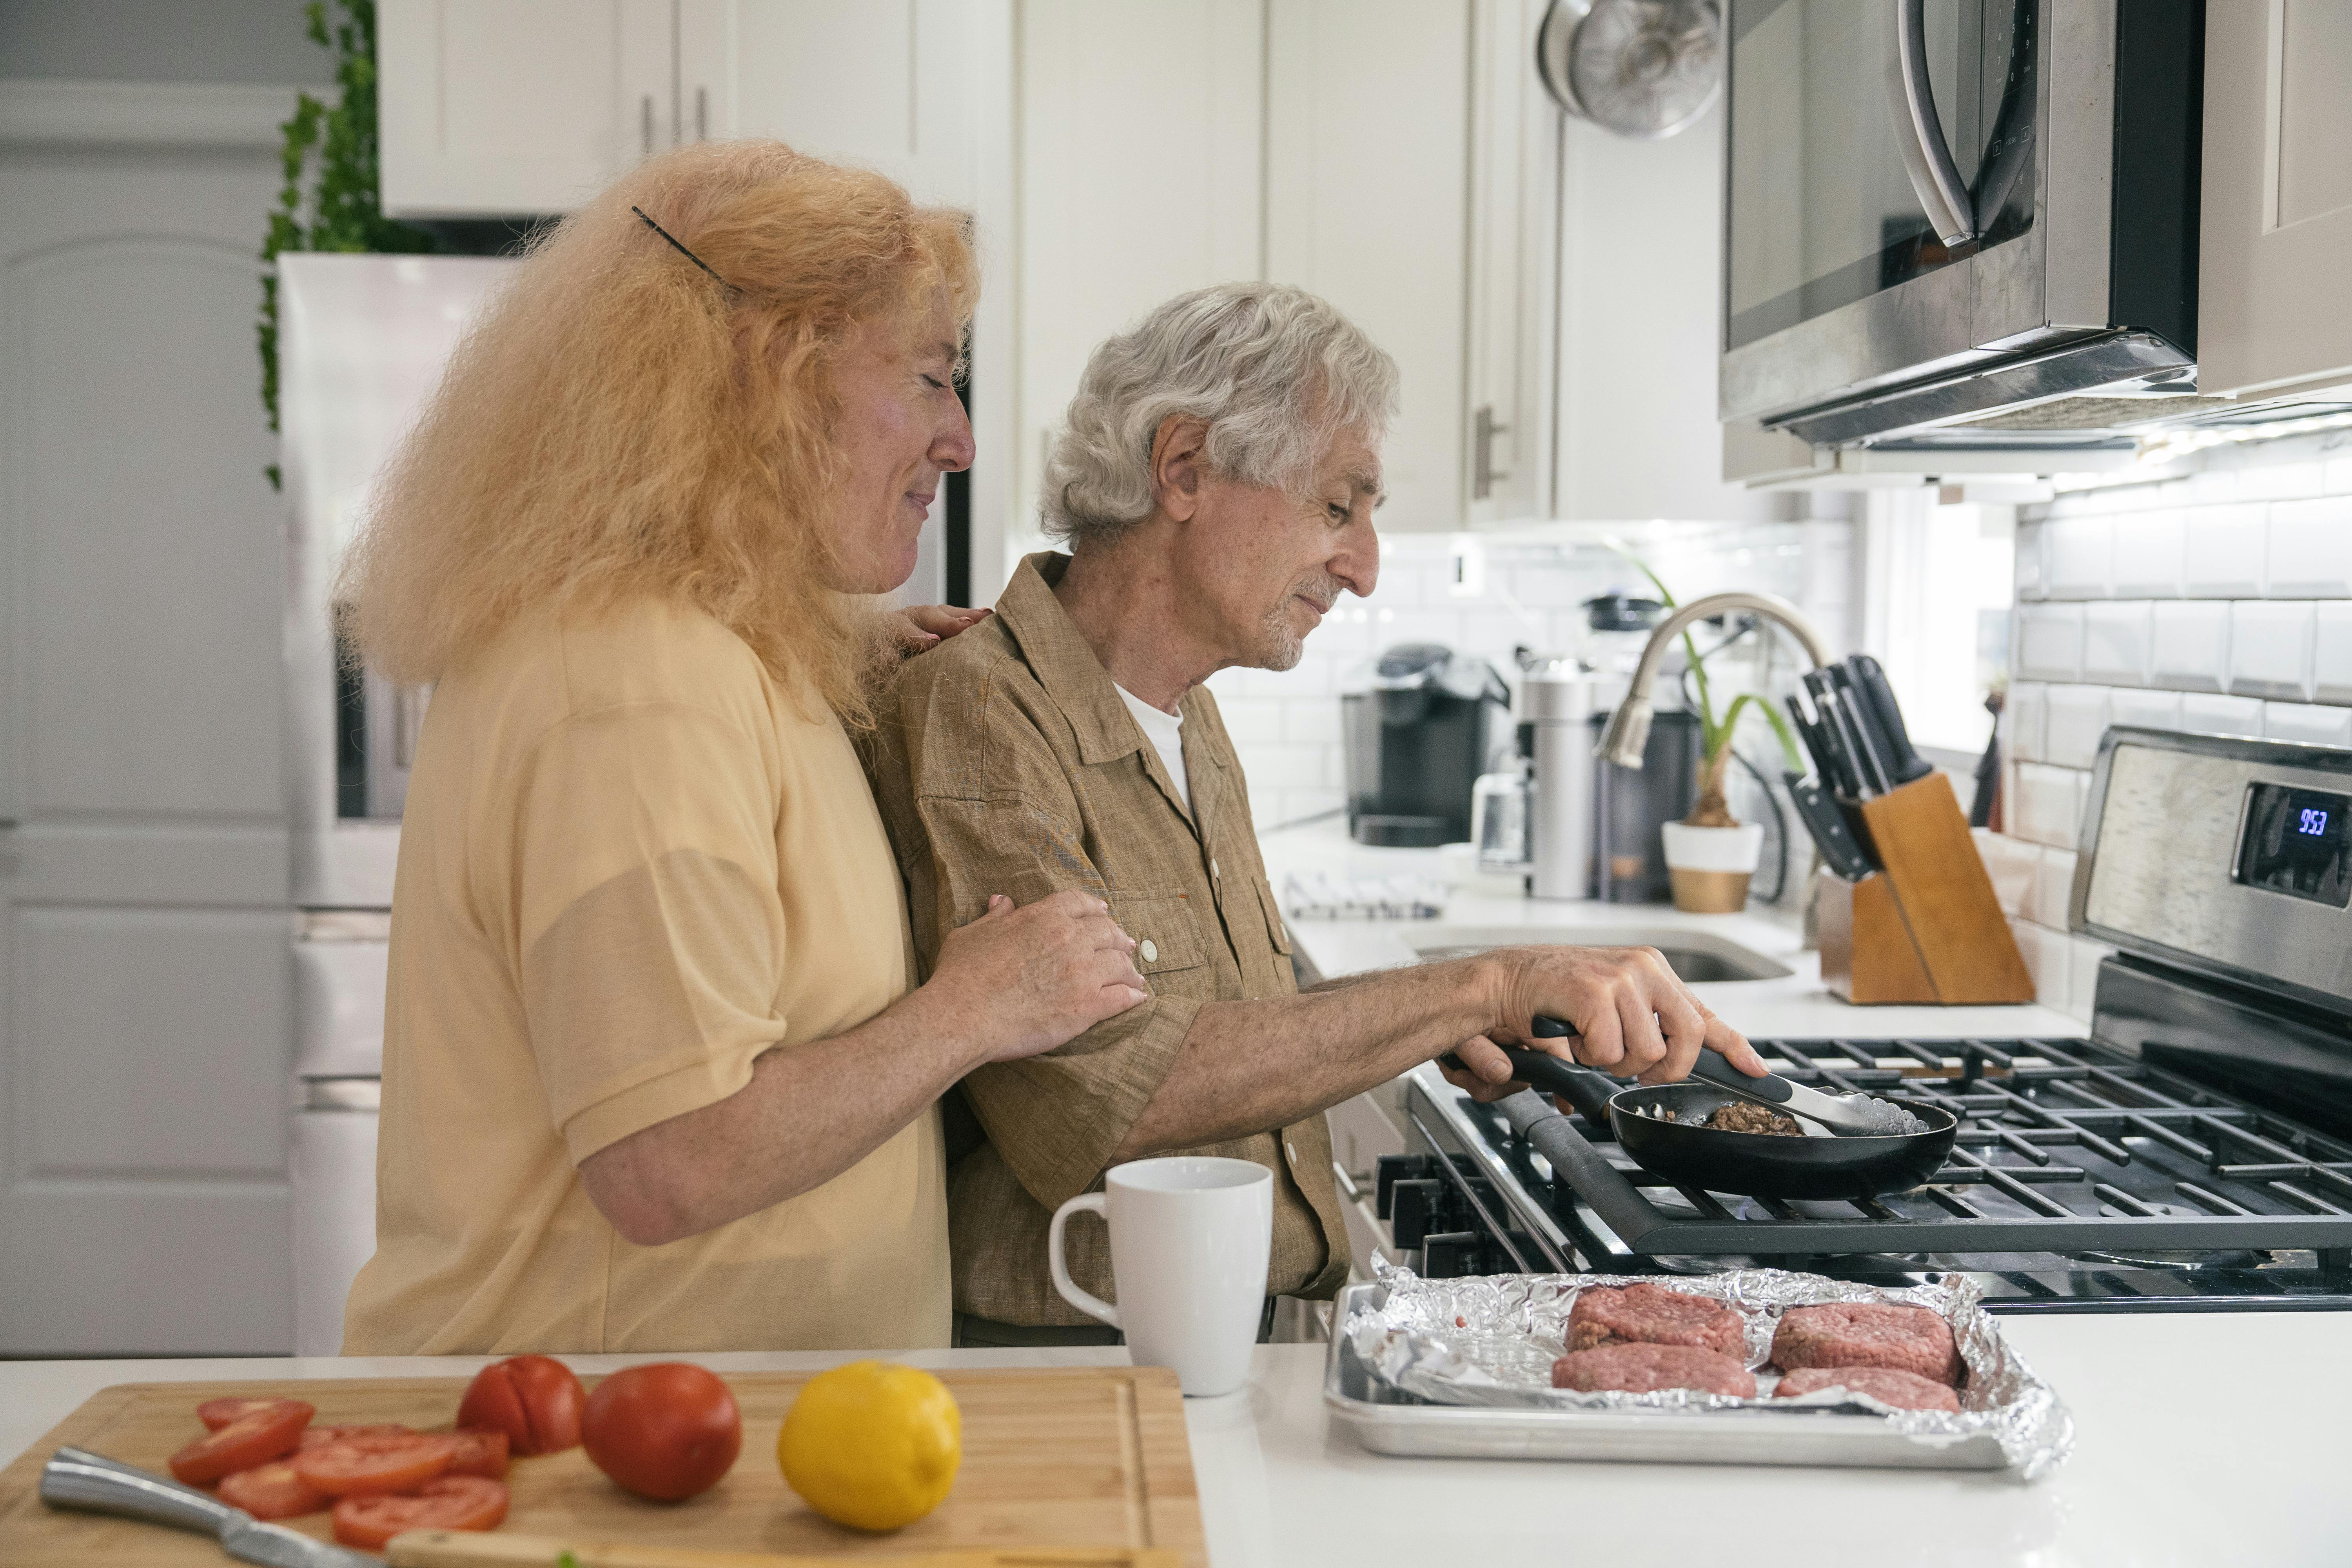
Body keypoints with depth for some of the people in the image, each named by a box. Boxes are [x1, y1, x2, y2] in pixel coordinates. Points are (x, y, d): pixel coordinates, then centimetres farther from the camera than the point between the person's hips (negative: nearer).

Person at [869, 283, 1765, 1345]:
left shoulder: (1189, 724, 16)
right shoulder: (974, 710, -14)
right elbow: (1100, 1094, -26)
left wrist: (1419, 1028, 5)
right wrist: (1485, 986, -24)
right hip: (1057, 1351, -8)